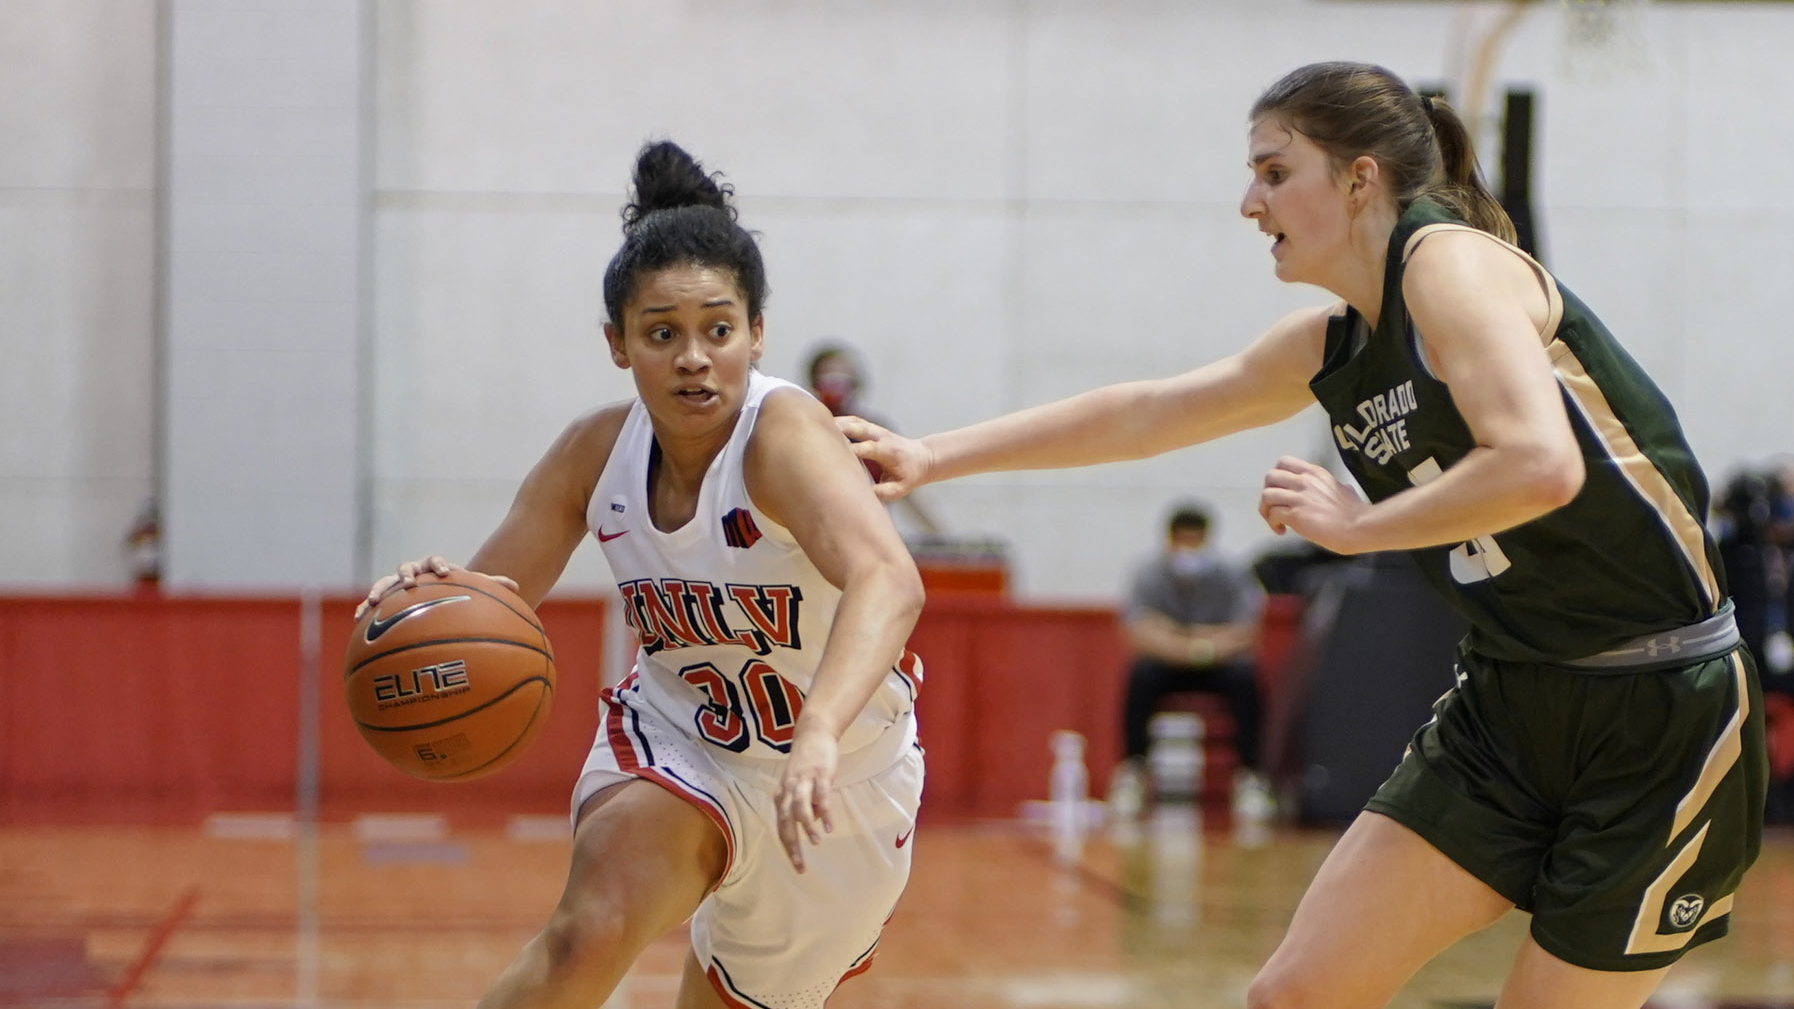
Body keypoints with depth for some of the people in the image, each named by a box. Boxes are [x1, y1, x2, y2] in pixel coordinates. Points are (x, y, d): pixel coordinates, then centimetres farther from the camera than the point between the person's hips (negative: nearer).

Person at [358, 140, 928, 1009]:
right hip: (674, 743, 2)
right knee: (589, 933, -27)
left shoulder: (785, 435, -29)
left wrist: (818, 734, -65)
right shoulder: (597, 453, -13)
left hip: (842, 776, -2)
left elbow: (888, 583, -47)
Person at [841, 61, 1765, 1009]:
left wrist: (1357, 524, -17)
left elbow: (1539, 467, -31)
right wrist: (929, 458, 20)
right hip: (1506, 709, 8)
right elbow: (1144, 413, 19)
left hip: (1665, 719, -8)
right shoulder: (1326, 349, 8)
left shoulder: (1452, 262, -16)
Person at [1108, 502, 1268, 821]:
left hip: (1218, 664, 0)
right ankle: (1132, 772, -22)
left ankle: (1249, 775, -22)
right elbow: (1140, 635, -21)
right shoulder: (1148, 576, -11)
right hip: (1166, 664, 0)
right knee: (1141, 673, -32)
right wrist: (1196, 647, -34)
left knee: (1244, 675, -32)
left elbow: (1243, 636, -18)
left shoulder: (1231, 576, -11)